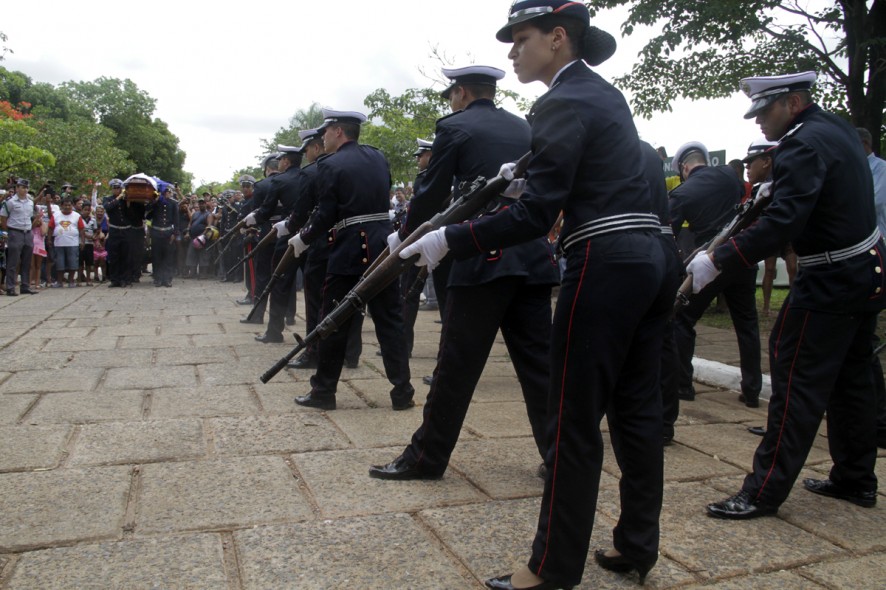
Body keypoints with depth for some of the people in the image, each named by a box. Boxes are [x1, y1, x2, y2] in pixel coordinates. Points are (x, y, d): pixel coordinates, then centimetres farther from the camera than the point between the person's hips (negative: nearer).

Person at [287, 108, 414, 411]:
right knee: (389, 319, 8)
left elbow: (326, 215, -9)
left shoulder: (330, 165, -7)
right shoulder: (378, 157, 11)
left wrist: (302, 239, 5)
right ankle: (402, 391, 9)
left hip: (349, 250, -5)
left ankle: (323, 391, 16)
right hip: (383, 245, 5)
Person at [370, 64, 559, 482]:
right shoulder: (526, 130, 17)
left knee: (457, 365, 0)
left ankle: (427, 456, 11)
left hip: (482, 259, -6)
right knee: (537, 360, 10)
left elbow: (431, 194, 0)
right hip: (534, 259, 6)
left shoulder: (455, 128, 0)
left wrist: (402, 237, 14)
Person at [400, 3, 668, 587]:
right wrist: (527, 170, 17)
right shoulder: (607, 93, 19)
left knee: (575, 421, -2)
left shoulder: (561, 105, -10)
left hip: (604, 267, -10)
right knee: (637, 409, 13)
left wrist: (449, 240, -14)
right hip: (650, 259, 10)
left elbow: (536, 215, -17)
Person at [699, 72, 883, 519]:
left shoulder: (803, 146, -21)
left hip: (831, 285, -10)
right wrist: (775, 187, 10)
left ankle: (765, 491, -2)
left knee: (798, 383, -7)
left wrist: (717, 261, -32)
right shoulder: (836, 127, 9)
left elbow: (781, 223, -32)